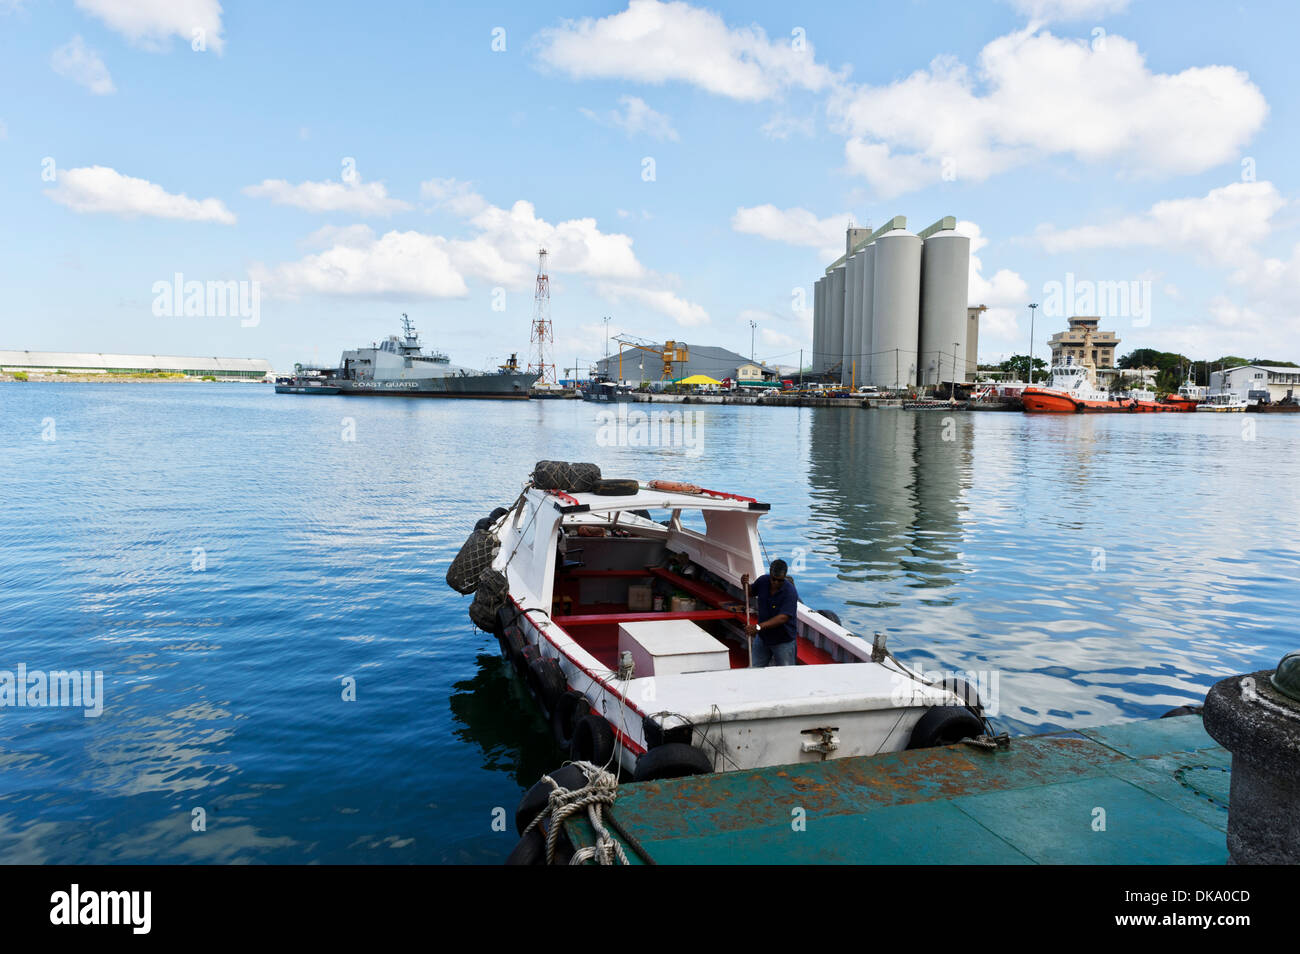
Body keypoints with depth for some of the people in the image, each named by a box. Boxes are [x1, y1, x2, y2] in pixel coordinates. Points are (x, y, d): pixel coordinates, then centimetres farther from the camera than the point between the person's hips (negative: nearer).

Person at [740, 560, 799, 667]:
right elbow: (751, 592, 13)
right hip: (762, 637, 5)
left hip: (783, 641, -5)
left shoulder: (790, 592, -25)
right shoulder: (763, 581, -8)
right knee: (756, 669, 13)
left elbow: (783, 618, -33)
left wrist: (759, 627, -39)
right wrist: (745, 584, -10)